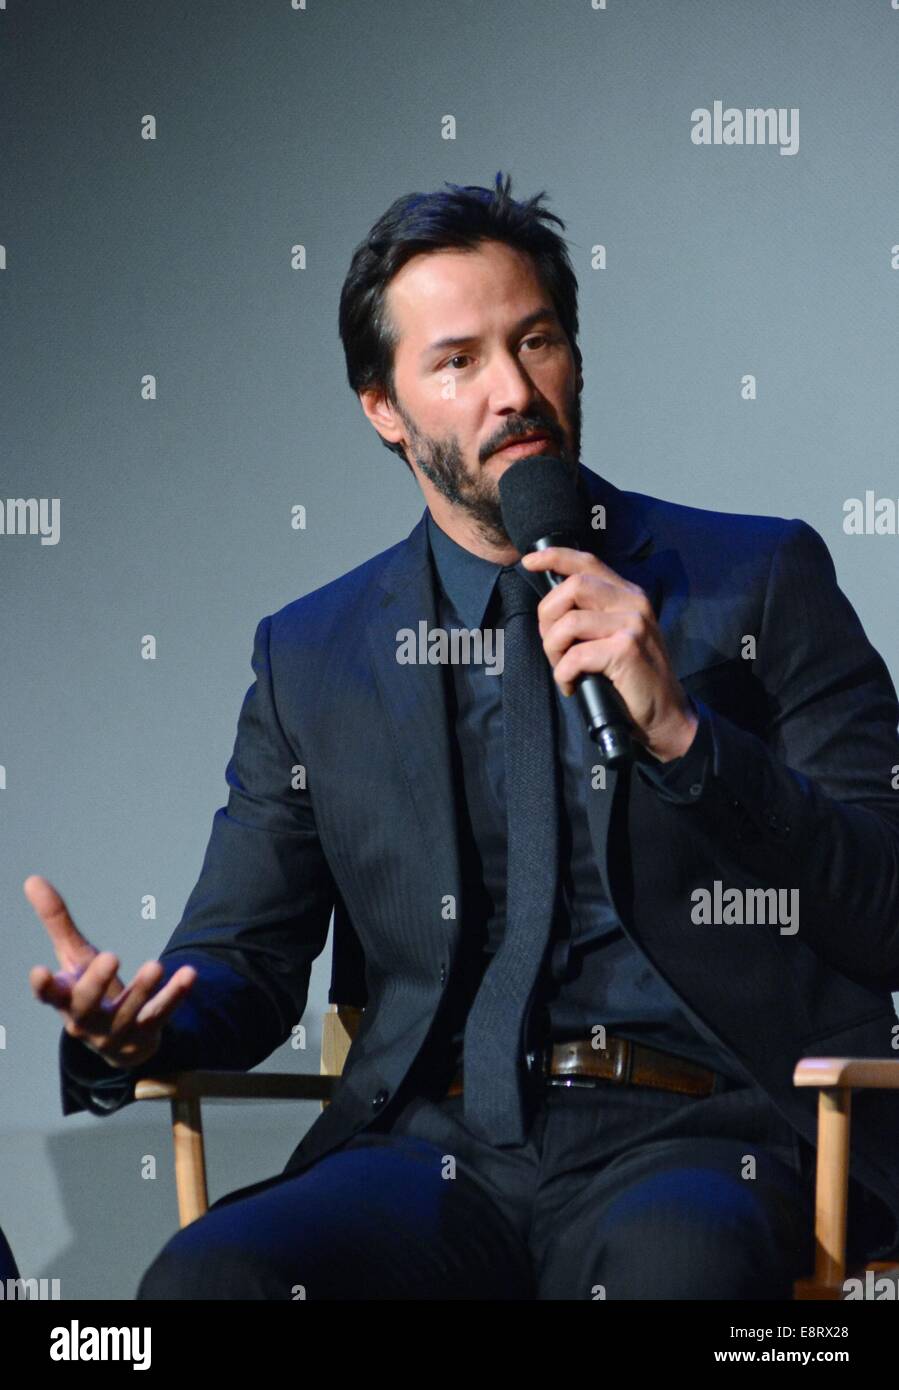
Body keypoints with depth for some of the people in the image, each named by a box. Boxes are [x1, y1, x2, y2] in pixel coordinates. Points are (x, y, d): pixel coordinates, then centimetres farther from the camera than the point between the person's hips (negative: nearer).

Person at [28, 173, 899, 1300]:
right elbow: (242, 961, 17)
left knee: (669, 1259, -39)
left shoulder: (759, 580, 10)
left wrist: (681, 732, -11)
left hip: (704, 1134, -3)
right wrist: (137, 1025, -7)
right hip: (439, 1145, 3)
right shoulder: (311, 658, 16)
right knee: (203, 1276, -28)